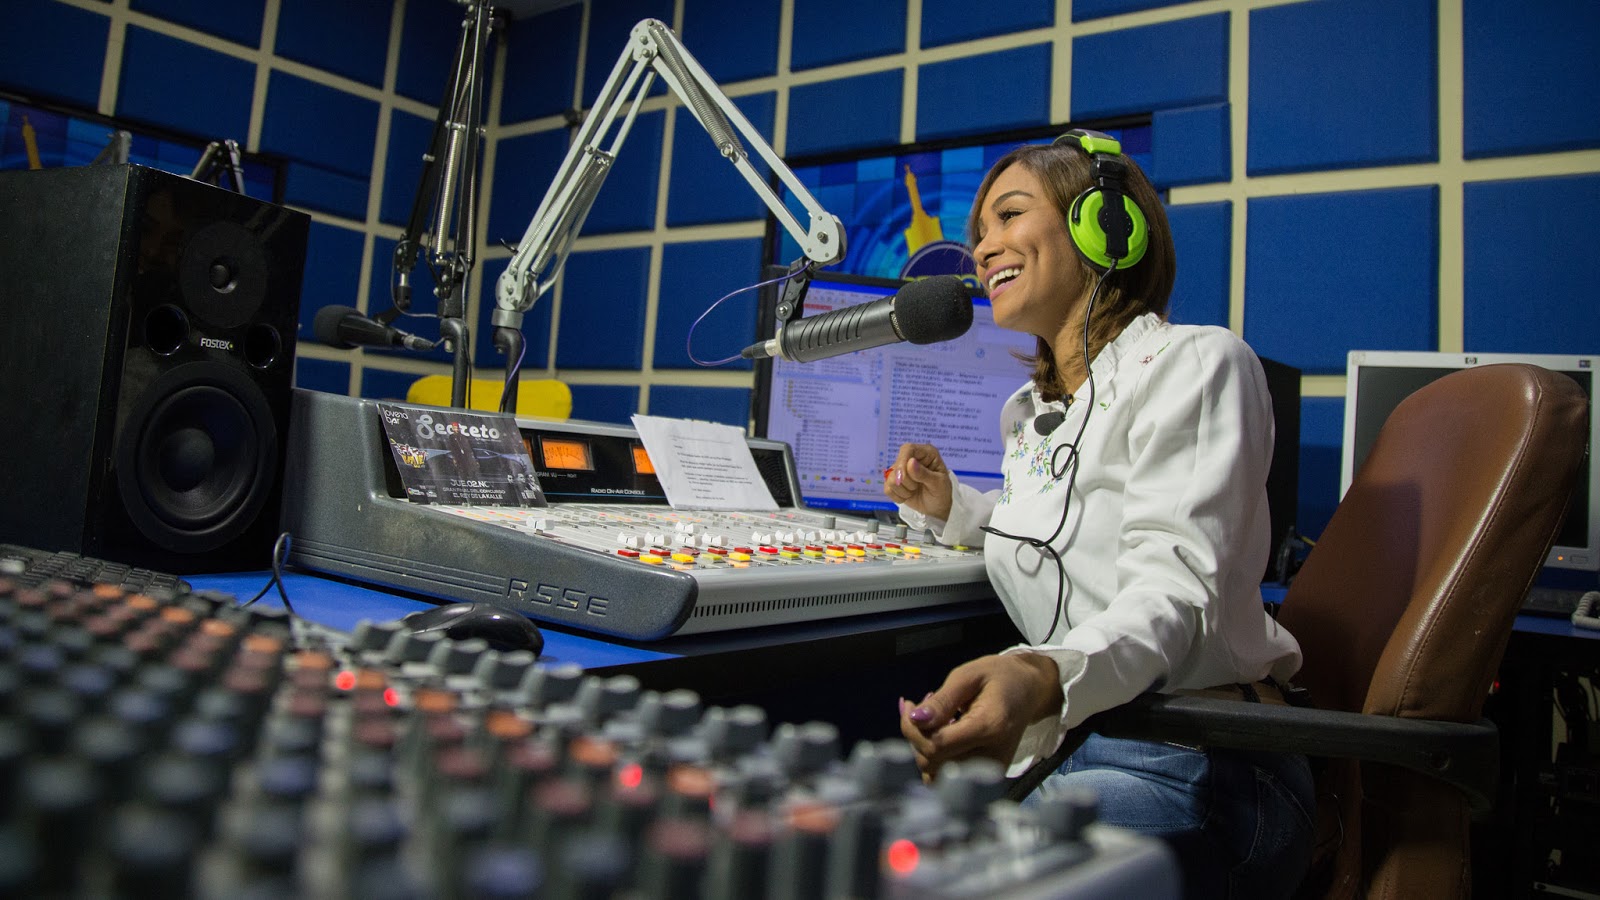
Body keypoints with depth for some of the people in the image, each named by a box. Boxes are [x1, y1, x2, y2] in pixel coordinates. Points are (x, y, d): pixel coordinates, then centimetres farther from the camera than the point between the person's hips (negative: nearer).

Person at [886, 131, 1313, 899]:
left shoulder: (1193, 362, -6)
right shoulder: (1026, 414, 18)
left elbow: (1176, 590, -20)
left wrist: (1044, 678, -40)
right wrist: (954, 510, 16)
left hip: (1192, 770, -7)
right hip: (1066, 747, 7)